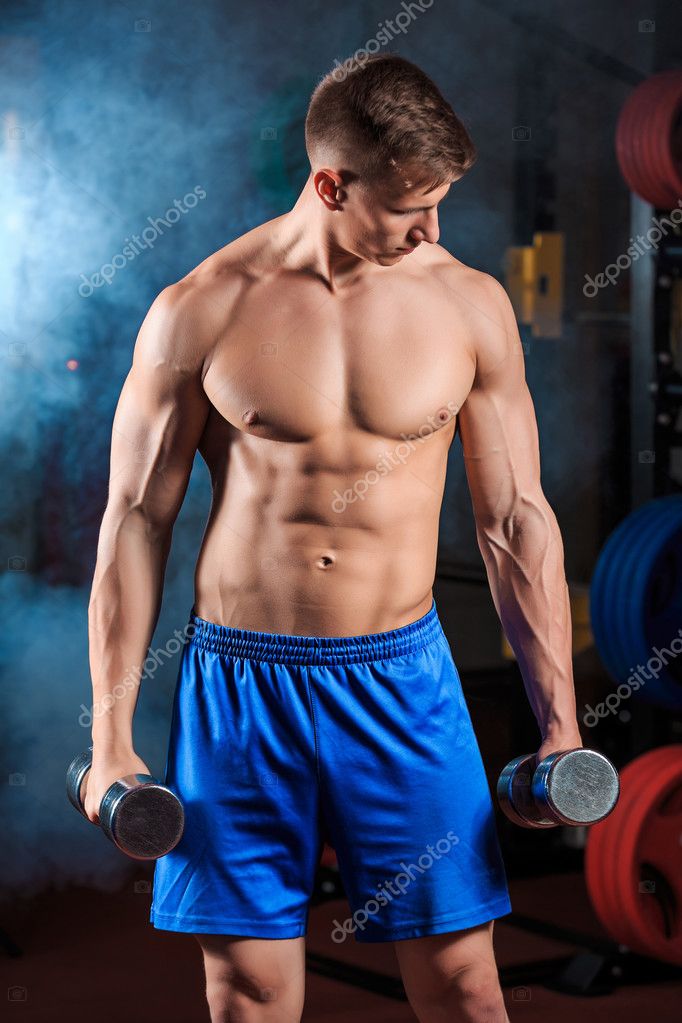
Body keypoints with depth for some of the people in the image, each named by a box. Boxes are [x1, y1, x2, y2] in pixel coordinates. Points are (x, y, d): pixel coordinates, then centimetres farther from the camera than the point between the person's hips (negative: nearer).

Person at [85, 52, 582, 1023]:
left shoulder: (471, 306, 0)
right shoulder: (200, 312, -5)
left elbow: (517, 522, 5)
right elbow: (136, 519, 0)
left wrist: (560, 724, 4)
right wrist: (111, 740, -2)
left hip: (401, 677, 1)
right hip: (238, 678, -1)